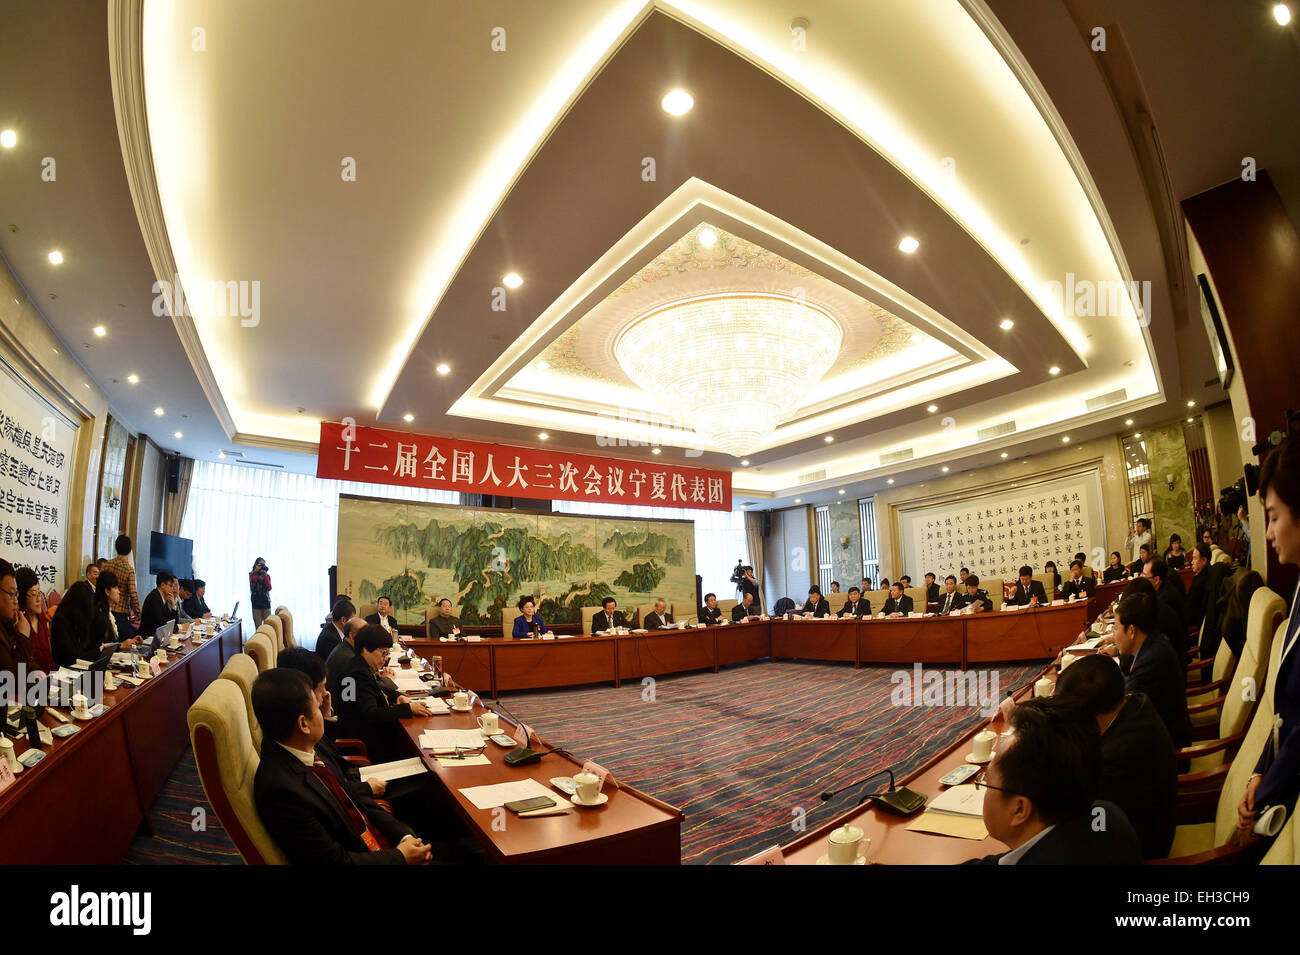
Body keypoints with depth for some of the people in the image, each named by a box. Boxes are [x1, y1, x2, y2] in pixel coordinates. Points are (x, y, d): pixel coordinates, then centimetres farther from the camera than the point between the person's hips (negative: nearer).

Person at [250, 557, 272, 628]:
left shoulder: (267, 575, 5)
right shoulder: (252, 574, 2)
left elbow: (269, 588, -6)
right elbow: (252, 584, -17)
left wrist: (265, 576, -13)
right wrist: (256, 571, -17)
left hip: (266, 602, 1)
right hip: (256, 603, -1)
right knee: (258, 625, -1)